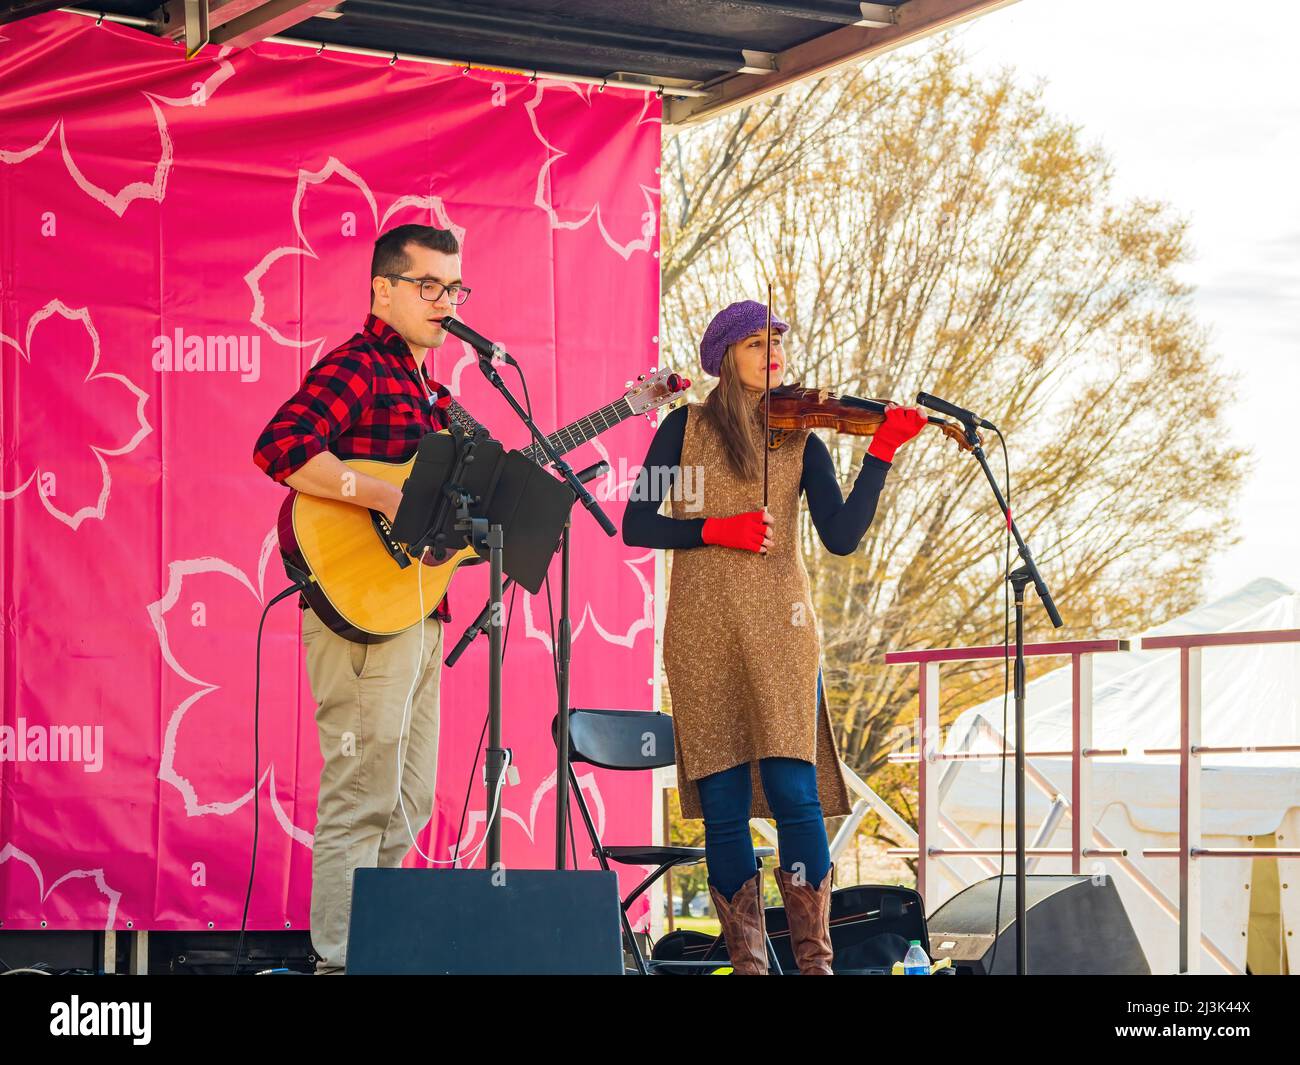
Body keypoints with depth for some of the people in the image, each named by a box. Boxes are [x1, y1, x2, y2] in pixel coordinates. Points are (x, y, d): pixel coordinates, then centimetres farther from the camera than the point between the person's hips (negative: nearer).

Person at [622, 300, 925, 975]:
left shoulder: (802, 439, 10)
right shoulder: (686, 427, 9)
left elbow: (841, 538, -2)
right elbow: (636, 525, 4)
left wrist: (881, 452, -9)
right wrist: (712, 530, -9)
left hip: (779, 627, 0)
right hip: (701, 633, 0)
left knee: (794, 793, -11)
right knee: (723, 806, -1)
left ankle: (815, 959, -3)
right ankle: (746, 960, 8)